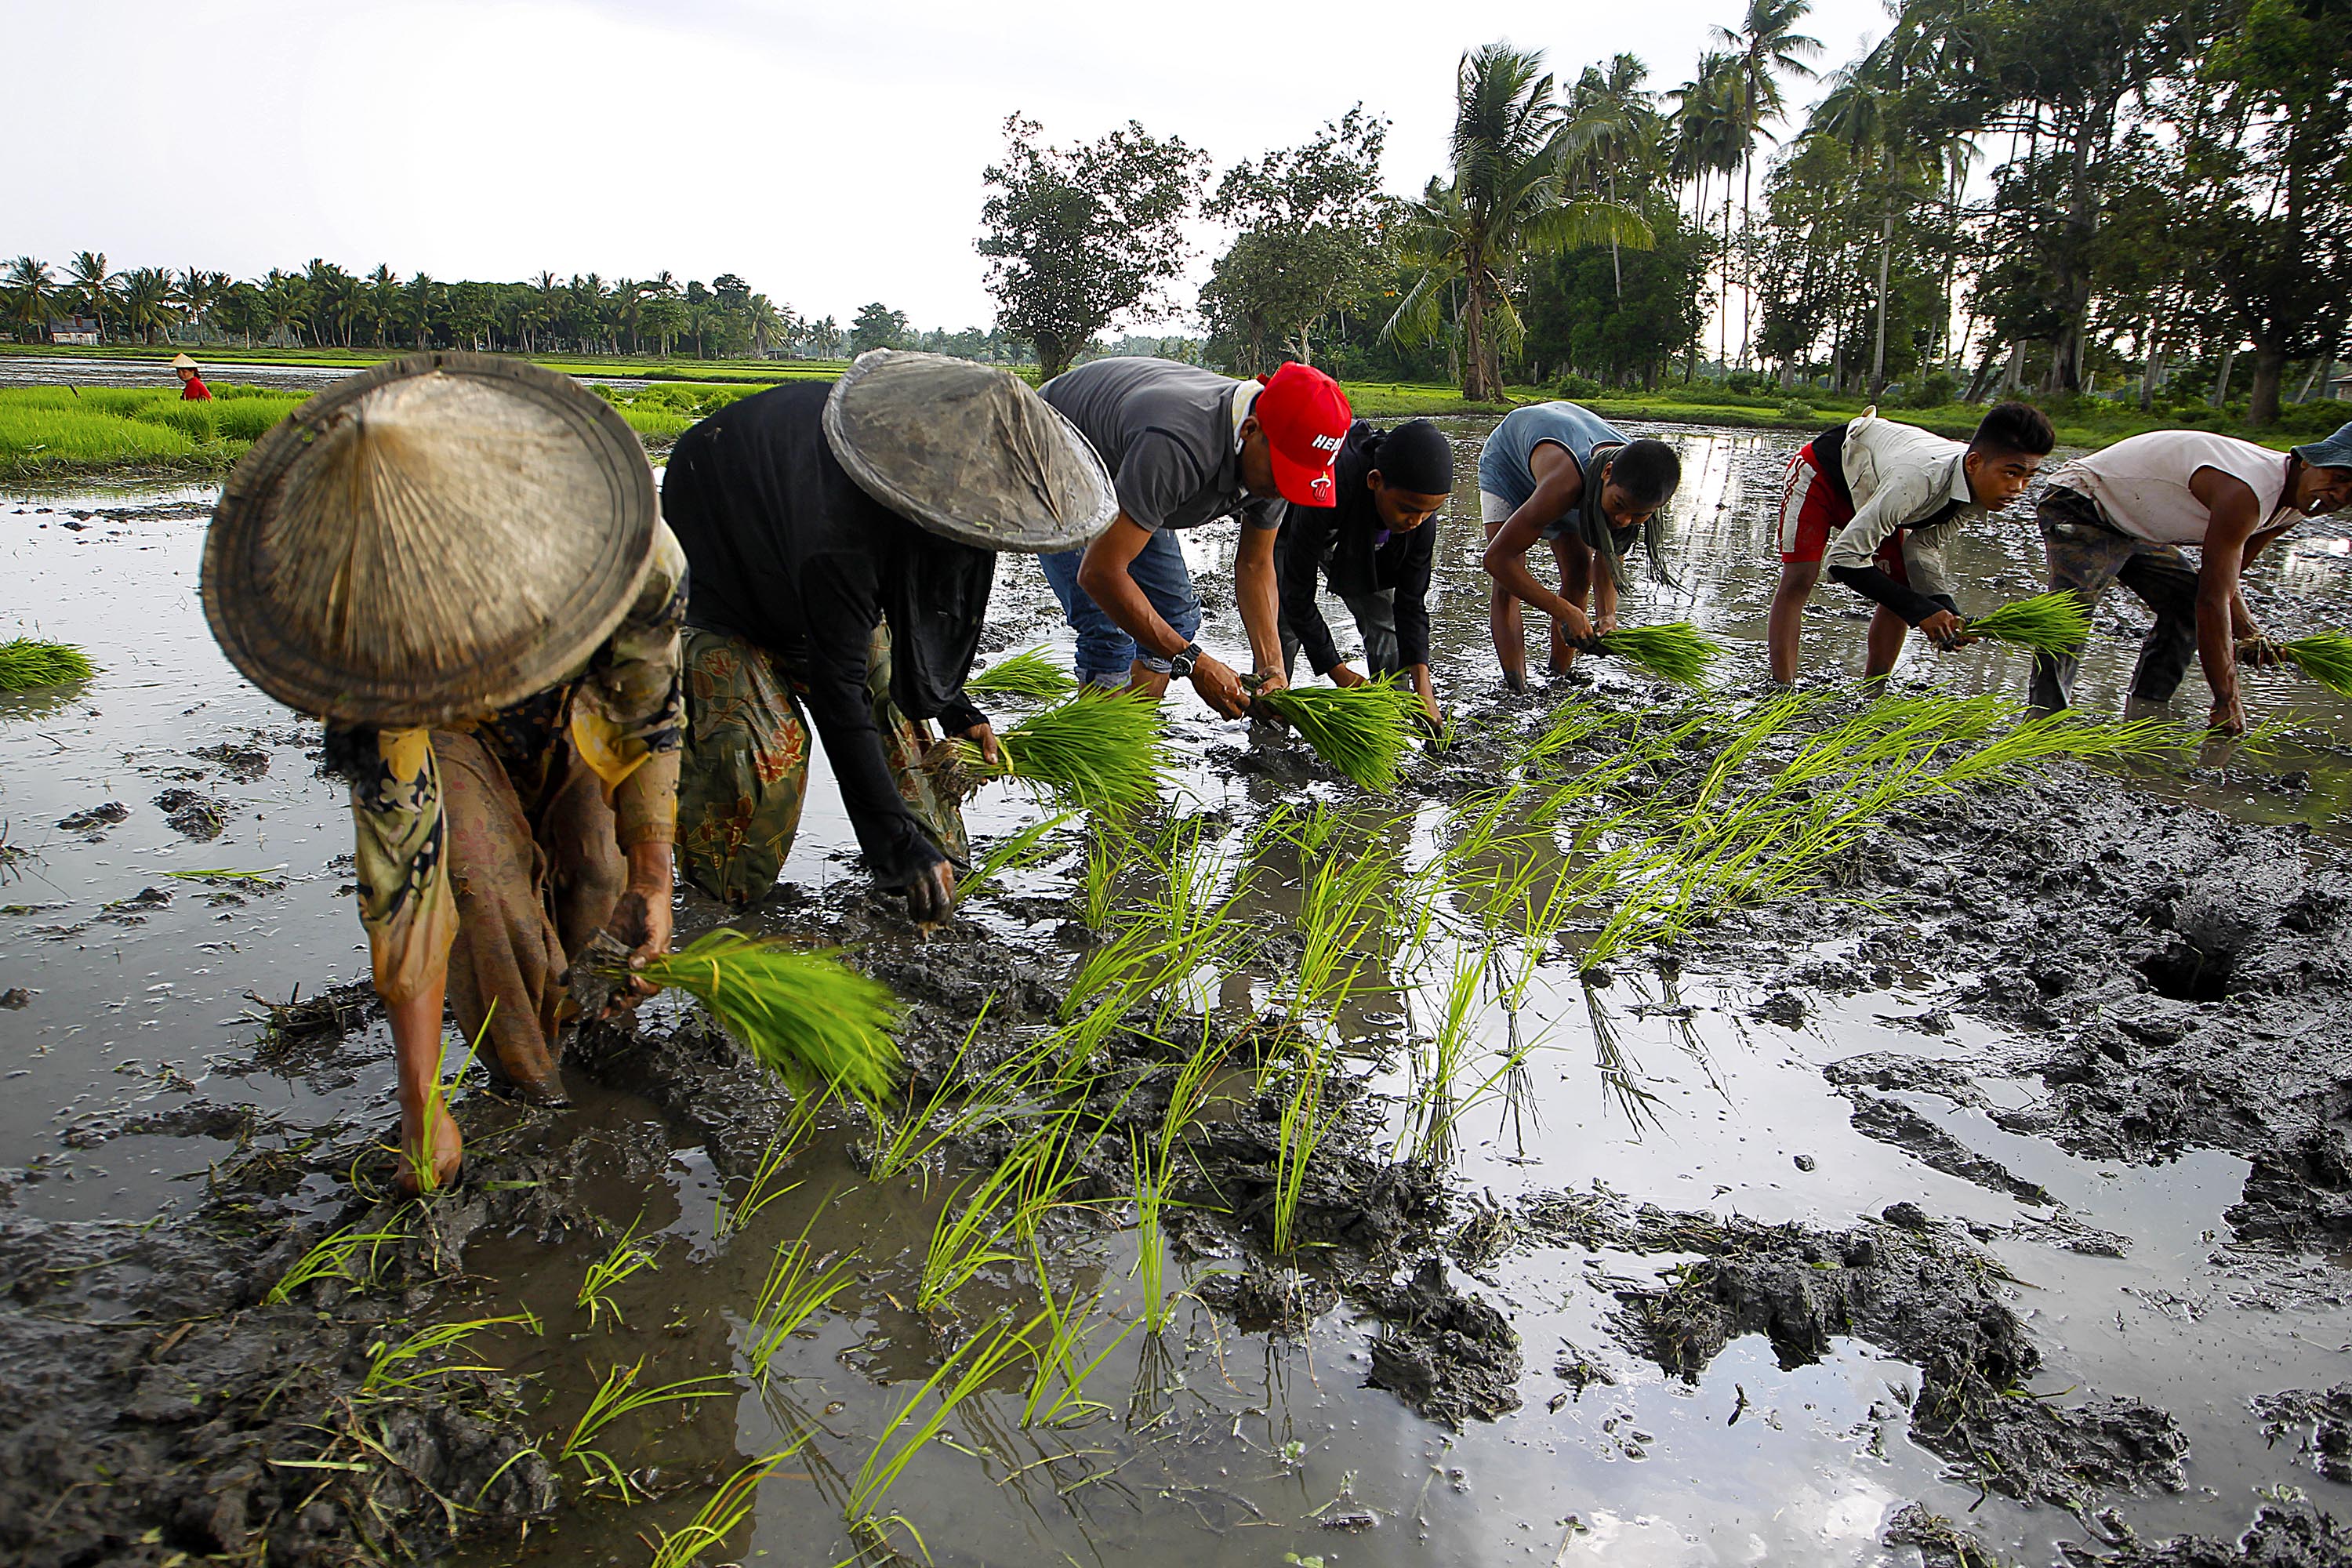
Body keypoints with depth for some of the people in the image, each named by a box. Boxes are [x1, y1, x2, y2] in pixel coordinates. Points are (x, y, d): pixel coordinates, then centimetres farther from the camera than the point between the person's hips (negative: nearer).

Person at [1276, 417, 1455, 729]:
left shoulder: (1419, 507, -31)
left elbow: (1411, 602, -20)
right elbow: (1297, 596, -37)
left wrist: (1422, 683, -32)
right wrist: (1339, 672, -35)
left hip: (1362, 543, 4)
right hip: (1288, 531, -4)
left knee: (1385, 624, -6)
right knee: (1282, 629, -17)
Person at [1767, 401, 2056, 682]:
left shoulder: (1979, 488, -20)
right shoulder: (1918, 478, -43)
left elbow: (1924, 545, -6)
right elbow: (1843, 558, -42)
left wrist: (1947, 611, -22)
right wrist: (1921, 611, -40)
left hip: (1872, 485, 7)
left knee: (1901, 594, -2)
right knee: (1798, 580, -21)